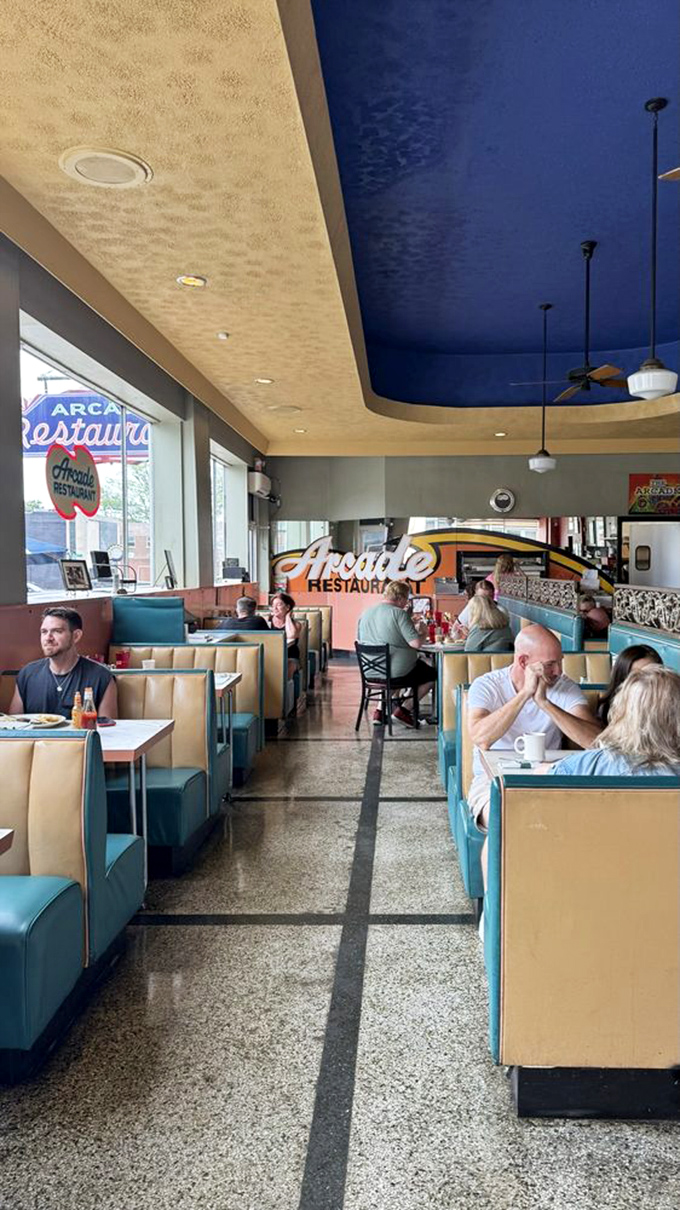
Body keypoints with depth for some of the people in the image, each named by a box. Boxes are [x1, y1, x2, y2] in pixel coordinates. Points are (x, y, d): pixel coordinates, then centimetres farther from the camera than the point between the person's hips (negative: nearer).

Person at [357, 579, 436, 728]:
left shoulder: (366, 613, 5)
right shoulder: (399, 613, -15)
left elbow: (360, 639, 17)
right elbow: (416, 643, -21)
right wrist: (423, 632, 2)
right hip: (397, 674, -7)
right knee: (432, 673, 15)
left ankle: (380, 711, 23)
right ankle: (402, 710, 8)